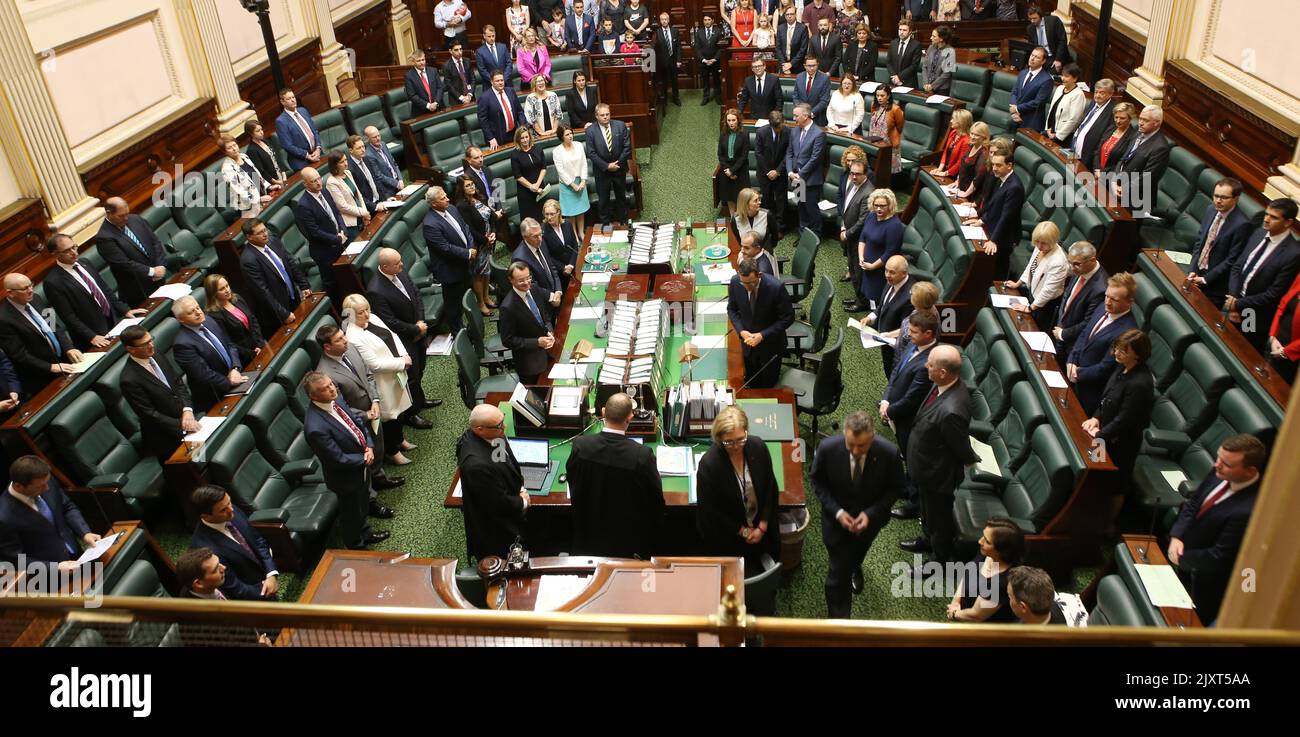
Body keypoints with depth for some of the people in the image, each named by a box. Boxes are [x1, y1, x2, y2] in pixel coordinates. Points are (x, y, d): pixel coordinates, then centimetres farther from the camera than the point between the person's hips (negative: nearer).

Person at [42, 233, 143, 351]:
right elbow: (68, 317, -14)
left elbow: (105, 289, 15)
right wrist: (91, 337, -19)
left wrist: (125, 310, 7)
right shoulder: (52, 282, -13)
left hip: (114, 322, 6)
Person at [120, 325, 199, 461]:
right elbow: (149, 415, -16)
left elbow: (179, 384, 8)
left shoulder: (159, 358, 3)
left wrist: (187, 411, -8)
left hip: (185, 417, 7)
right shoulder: (129, 380, -18)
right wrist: (181, 425, -19)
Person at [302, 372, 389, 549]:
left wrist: (369, 446, -12)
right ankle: (356, 546, 47)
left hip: (362, 464, 7)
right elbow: (339, 459, -28)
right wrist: (365, 459, -15)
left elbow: (359, 421, 2)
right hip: (347, 478, -7)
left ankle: (365, 534, 58)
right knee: (352, 514, 20)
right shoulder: (315, 428, -38)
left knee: (363, 506, 31)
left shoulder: (336, 400, -13)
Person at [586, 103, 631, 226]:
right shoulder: (590, 131, -11)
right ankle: (605, 224, 23)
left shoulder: (620, 126, -7)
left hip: (619, 169, 2)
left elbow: (627, 146, -6)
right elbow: (591, 153, -13)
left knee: (621, 196, 17)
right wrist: (607, 166, -17)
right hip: (602, 171, -2)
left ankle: (623, 221, 32)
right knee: (603, 199, 10)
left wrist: (618, 163, -13)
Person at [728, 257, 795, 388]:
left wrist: (762, 335, -24)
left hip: (770, 344, -3)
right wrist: (741, 331, -16)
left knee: (769, 385, 16)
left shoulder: (776, 287, -30)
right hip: (748, 340, 3)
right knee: (751, 383, 22)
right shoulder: (735, 282, -19)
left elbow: (788, 318, -19)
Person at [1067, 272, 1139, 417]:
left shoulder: (1127, 332, -31)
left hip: (1091, 388, -7)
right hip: (1075, 375, 7)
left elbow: (1105, 368, -25)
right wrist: (1071, 361, -3)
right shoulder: (1104, 308, -6)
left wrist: (1079, 373, -13)